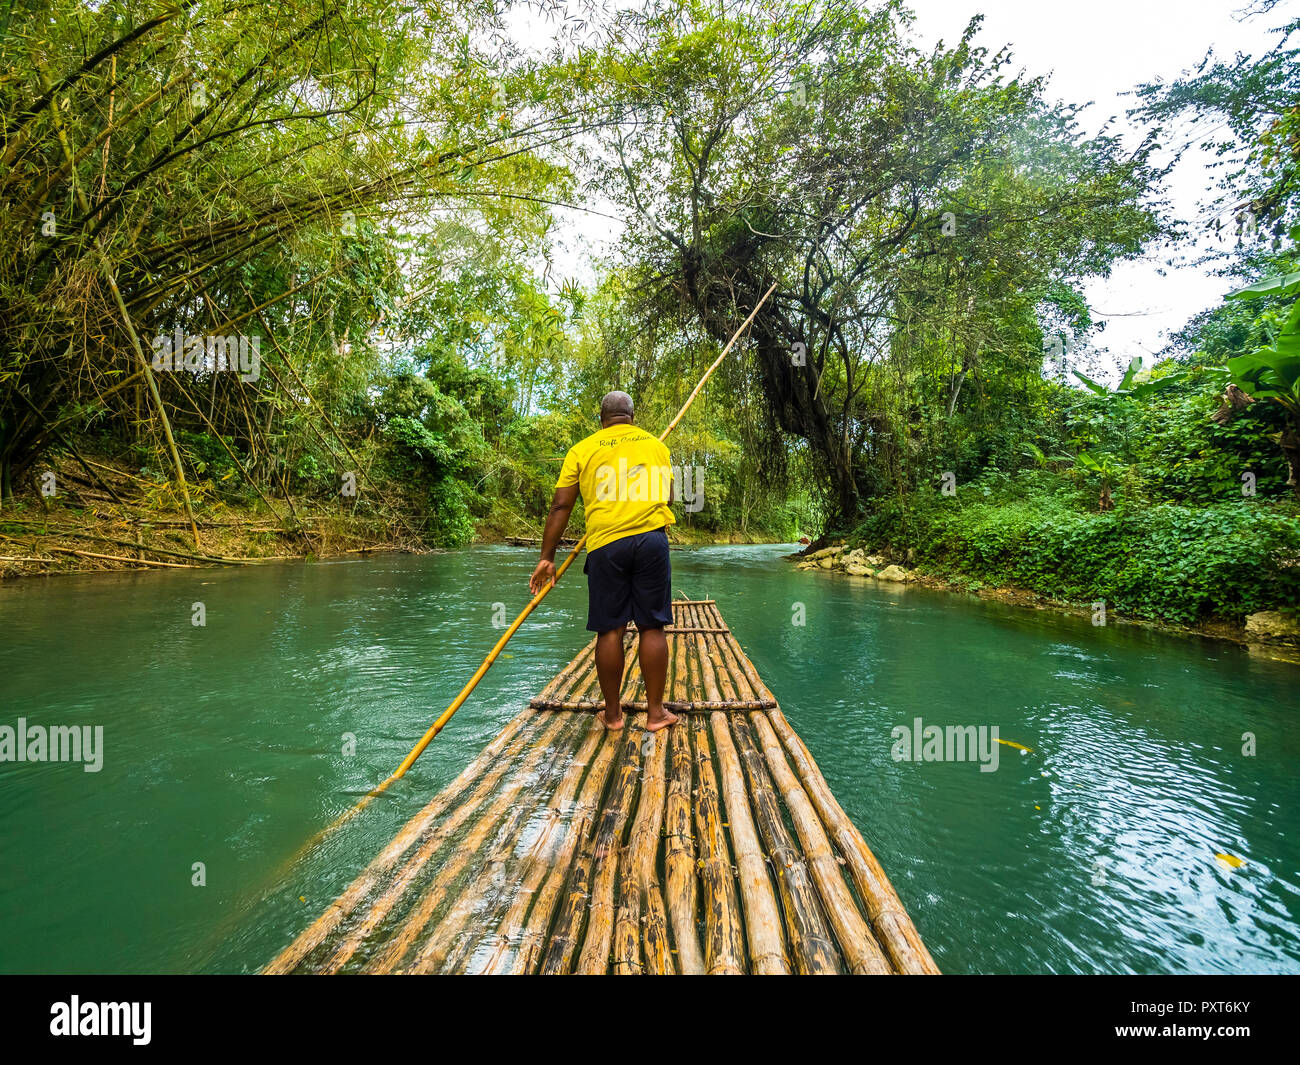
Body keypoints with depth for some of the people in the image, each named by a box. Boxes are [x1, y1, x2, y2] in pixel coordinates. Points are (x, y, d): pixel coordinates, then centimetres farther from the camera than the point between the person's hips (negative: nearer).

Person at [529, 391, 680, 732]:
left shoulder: (582, 450, 9)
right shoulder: (656, 445, 16)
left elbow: (561, 505, 4)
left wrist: (547, 558, 6)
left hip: (606, 544, -1)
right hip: (652, 539, 1)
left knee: (610, 629, 5)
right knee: (652, 626, 5)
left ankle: (612, 712, 15)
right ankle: (655, 711, 11)